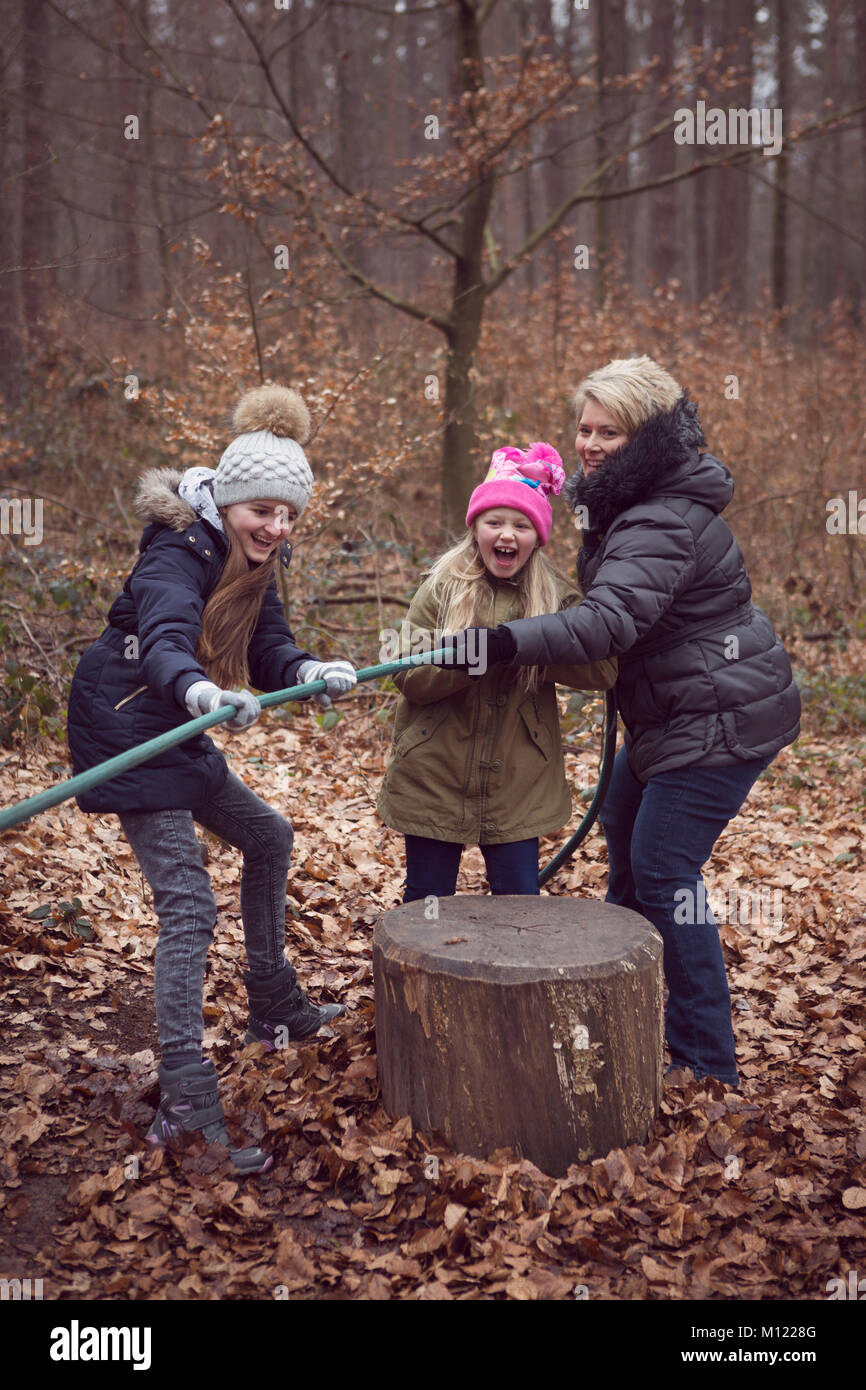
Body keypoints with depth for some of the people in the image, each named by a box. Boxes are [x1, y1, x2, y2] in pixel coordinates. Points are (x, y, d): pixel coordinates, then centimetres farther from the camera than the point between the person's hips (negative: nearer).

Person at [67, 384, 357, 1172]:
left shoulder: (253, 560, 5)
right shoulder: (178, 554, -23)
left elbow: (269, 651, -3)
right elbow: (165, 639, -42)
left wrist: (312, 674, -25)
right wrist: (200, 691, -64)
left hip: (177, 734, 10)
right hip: (126, 730, -9)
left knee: (267, 836, 21)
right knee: (189, 909, -15)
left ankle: (274, 1008, 36)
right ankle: (186, 1105, -12)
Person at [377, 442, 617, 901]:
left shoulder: (556, 596, 0)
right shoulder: (442, 588, -3)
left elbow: (603, 670, -12)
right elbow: (409, 677, -9)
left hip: (518, 787, 1)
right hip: (435, 781, 0)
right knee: (427, 906, 11)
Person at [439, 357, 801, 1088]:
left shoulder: (663, 526, -27)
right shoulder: (630, 504, 6)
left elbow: (611, 618, -42)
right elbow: (616, 614, 21)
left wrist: (507, 642, -50)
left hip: (721, 719, -11)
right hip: (672, 713, 11)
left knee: (663, 870, -10)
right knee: (623, 835, 21)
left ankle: (707, 1061, 1)